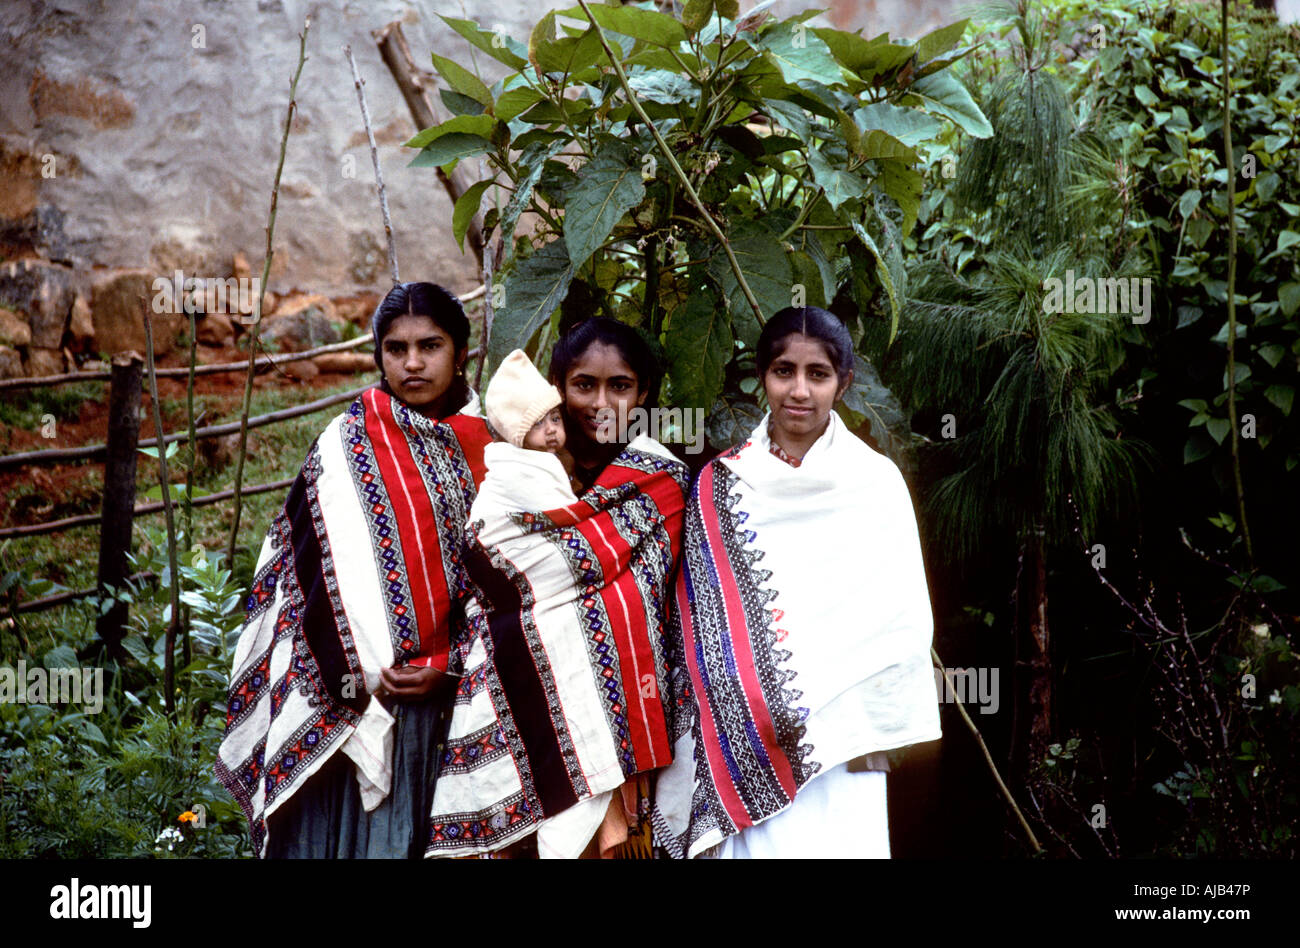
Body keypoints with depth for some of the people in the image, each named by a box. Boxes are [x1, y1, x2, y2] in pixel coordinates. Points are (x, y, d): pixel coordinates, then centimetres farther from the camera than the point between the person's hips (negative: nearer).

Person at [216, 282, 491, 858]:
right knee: (353, 829, -3)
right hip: (350, 698, -3)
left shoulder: (484, 448, 8)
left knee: (423, 835, 5)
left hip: (442, 692, 3)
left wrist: (445, 664, -5)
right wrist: (361, 672, -13)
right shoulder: (345, 447, -1)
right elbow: (315, 566, -5)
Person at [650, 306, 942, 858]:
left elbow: (898, 618, 2)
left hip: (838, 729, -1)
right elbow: (698, 615, 7)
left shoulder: (875, 482, 2)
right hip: (744, 731, 1)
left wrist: (874, 728, -4)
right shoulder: (719, 486, 5)